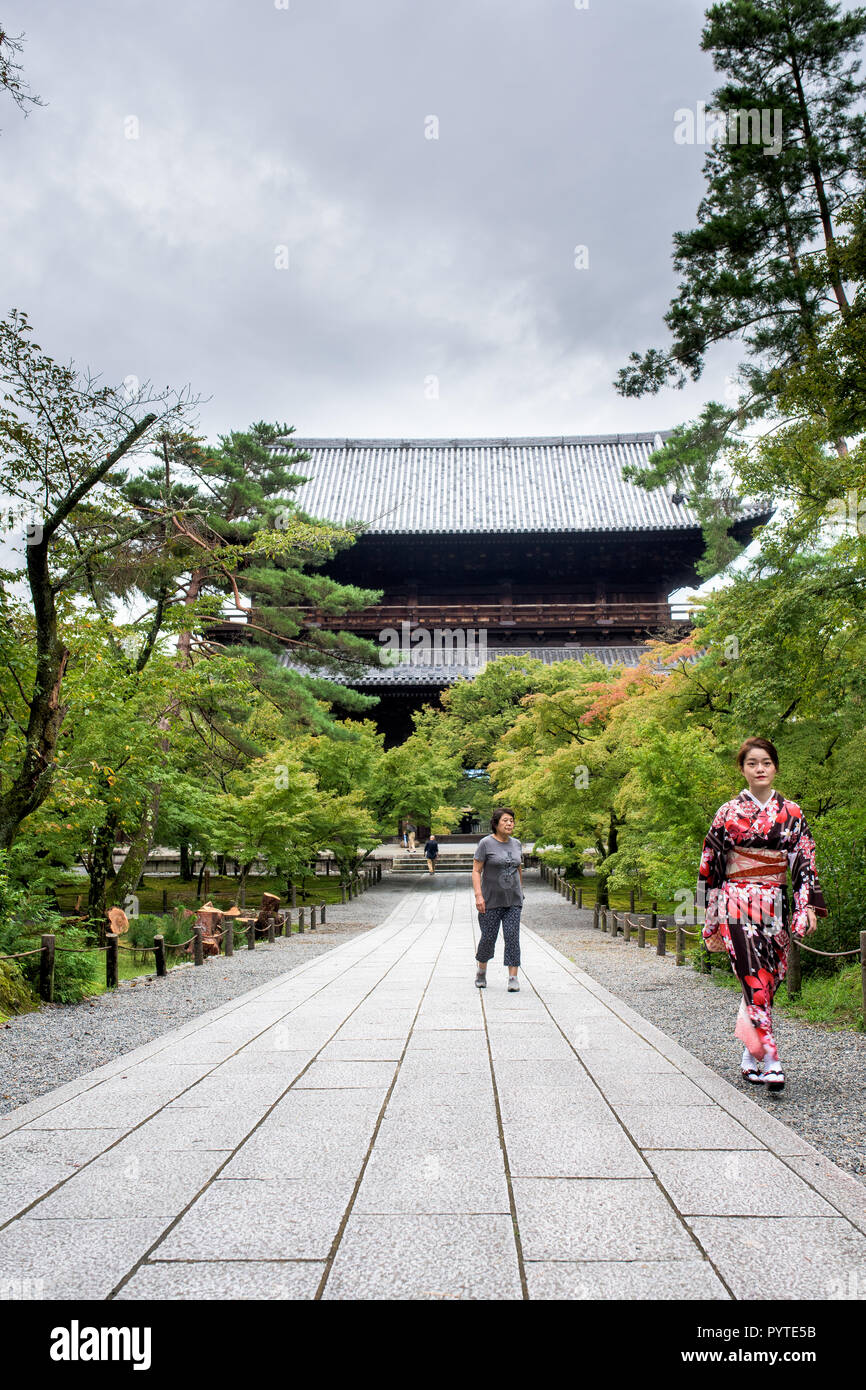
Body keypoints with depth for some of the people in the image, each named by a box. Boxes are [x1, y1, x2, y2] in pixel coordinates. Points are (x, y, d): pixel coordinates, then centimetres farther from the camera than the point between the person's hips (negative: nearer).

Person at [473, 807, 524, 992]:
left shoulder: (516, 844, 8)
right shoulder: (486, 843, -7)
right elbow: (476, 871, -9)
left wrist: (520, 892, 22)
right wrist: (478, 895, -18)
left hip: (513, 901, 3)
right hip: (491, 900, -3)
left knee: (512, 936, -6)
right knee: (488, 937, 3)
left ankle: (513, 977, -5)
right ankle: (481, 969, 28)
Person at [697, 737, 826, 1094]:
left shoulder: (791, 813, 8)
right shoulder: (728, 813, 3)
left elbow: (804, 863, 5)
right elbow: (710, 865, 6)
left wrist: (808, 905, -9)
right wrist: (711, 917, 4)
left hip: (775, 908, 3)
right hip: (738, 906, -2)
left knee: (766, 982, 5)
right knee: (756, 981, -13)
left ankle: (750, 1058, 18)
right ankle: (769, 1060, -15)